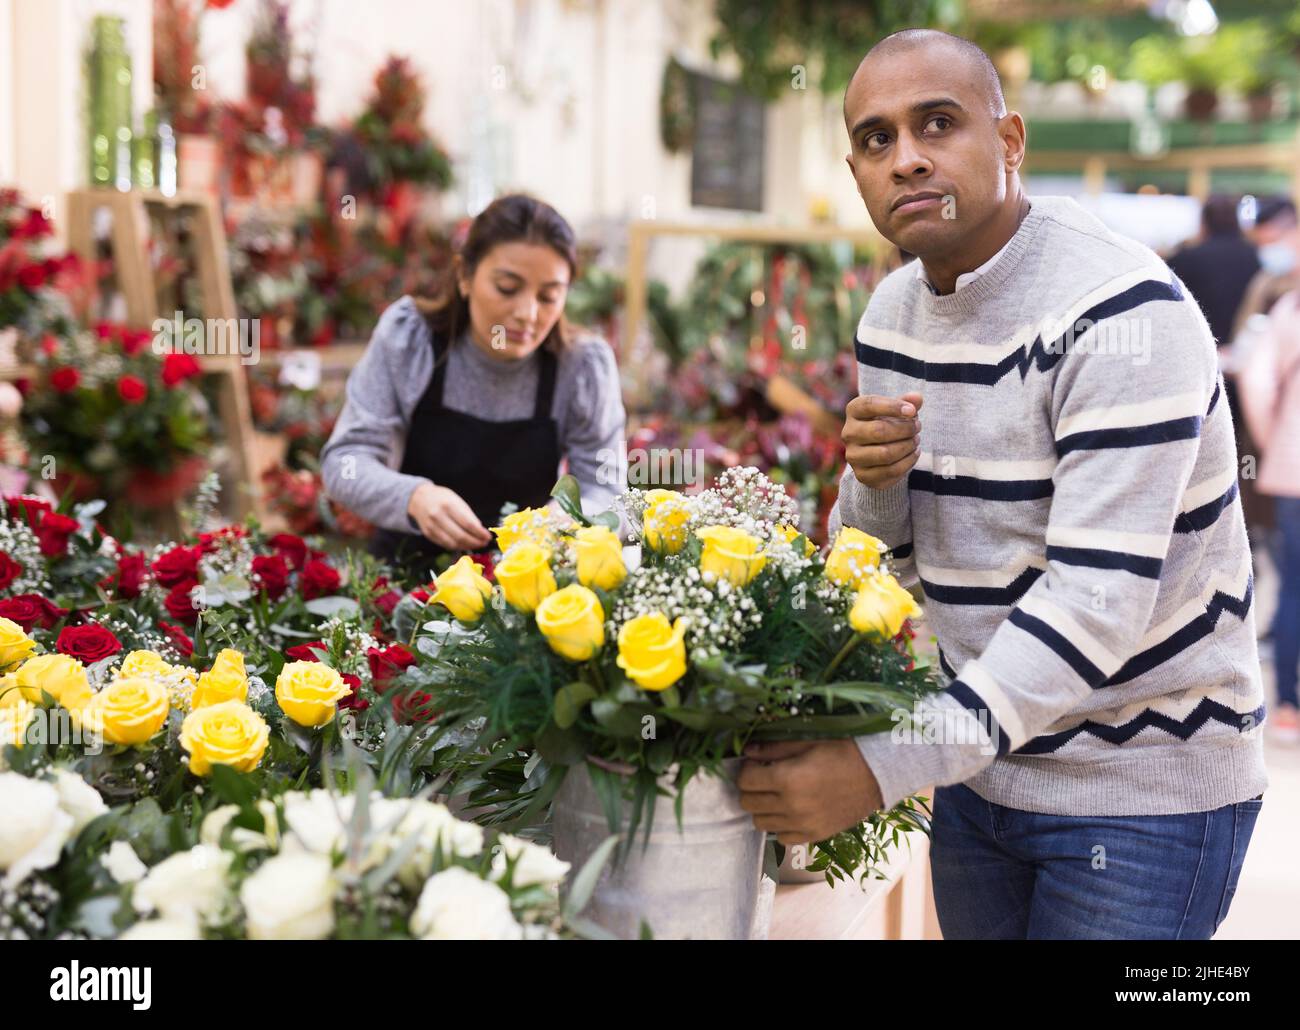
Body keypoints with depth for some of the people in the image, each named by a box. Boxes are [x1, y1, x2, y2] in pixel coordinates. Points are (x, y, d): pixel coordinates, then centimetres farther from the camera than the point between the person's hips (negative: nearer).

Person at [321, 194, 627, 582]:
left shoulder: (584, 364, -11)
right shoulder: (405, 334, -11)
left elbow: (603, 490, -9)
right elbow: (345, 460, -12)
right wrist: (414, 497, -34)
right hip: (409, 570, 3)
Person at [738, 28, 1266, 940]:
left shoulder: (1122, 313, -21)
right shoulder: (892, 314, 3)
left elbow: (1100, 599, -29)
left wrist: (884, 770, -34)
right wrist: (873, 479, -14)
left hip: (1144, 788, -6)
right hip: (981, 764, 7)